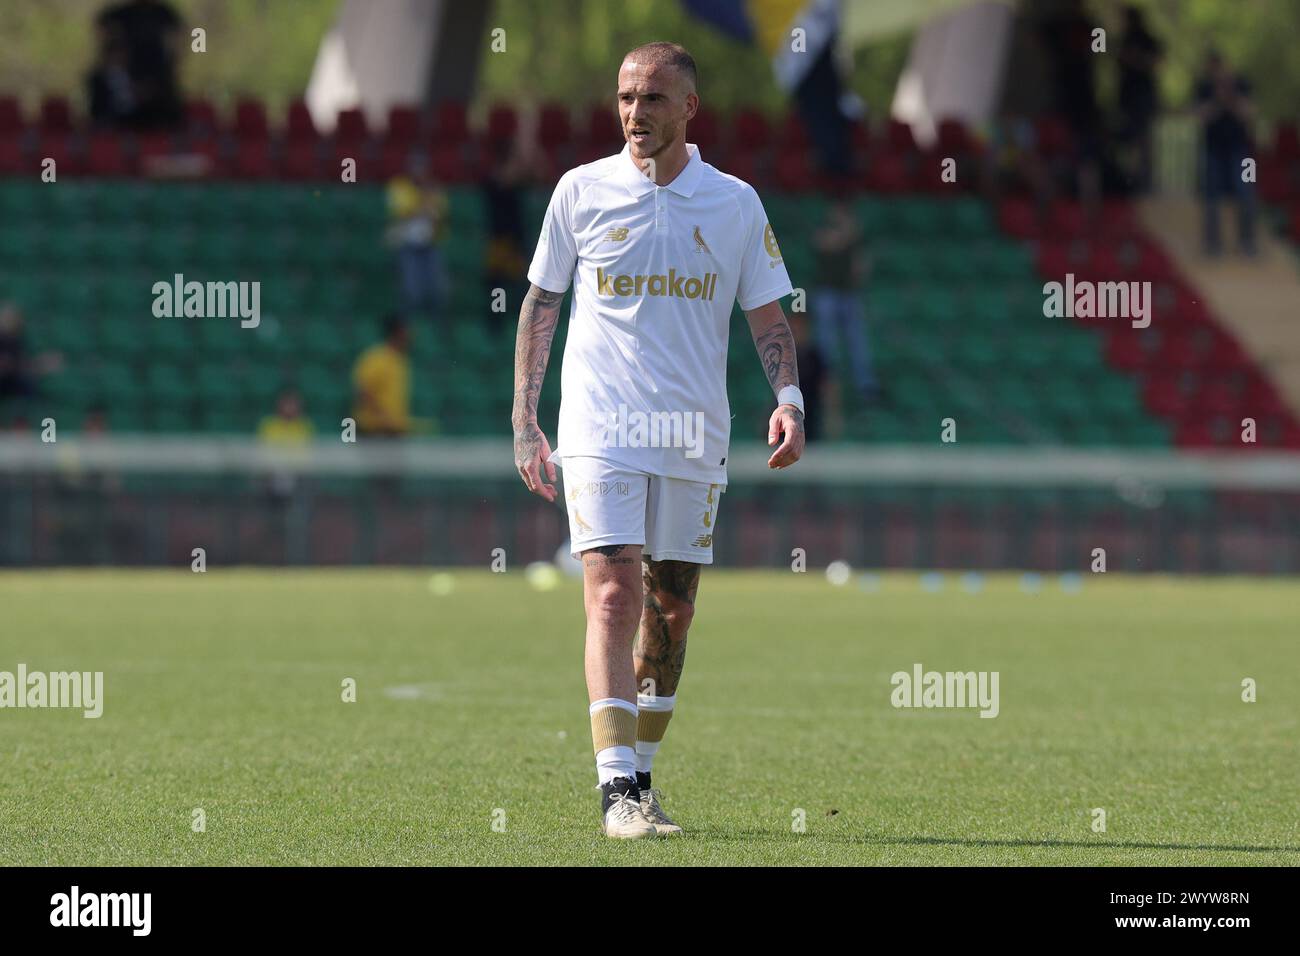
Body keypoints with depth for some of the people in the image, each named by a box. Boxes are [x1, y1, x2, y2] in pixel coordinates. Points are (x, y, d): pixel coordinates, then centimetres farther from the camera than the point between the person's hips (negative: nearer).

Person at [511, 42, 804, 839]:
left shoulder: (735, 203, 4)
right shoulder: (582, 191, 2)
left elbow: (768, 316, 9)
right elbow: (541, 304, 8)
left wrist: (789, 398, -9)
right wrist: (525, 421, 5)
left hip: (694, 441, 3)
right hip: (602, 431, -3)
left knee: (672, 610, 8)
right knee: (615, 597, -15)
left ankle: (641, 769, 23)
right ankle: (618, 789, -21)